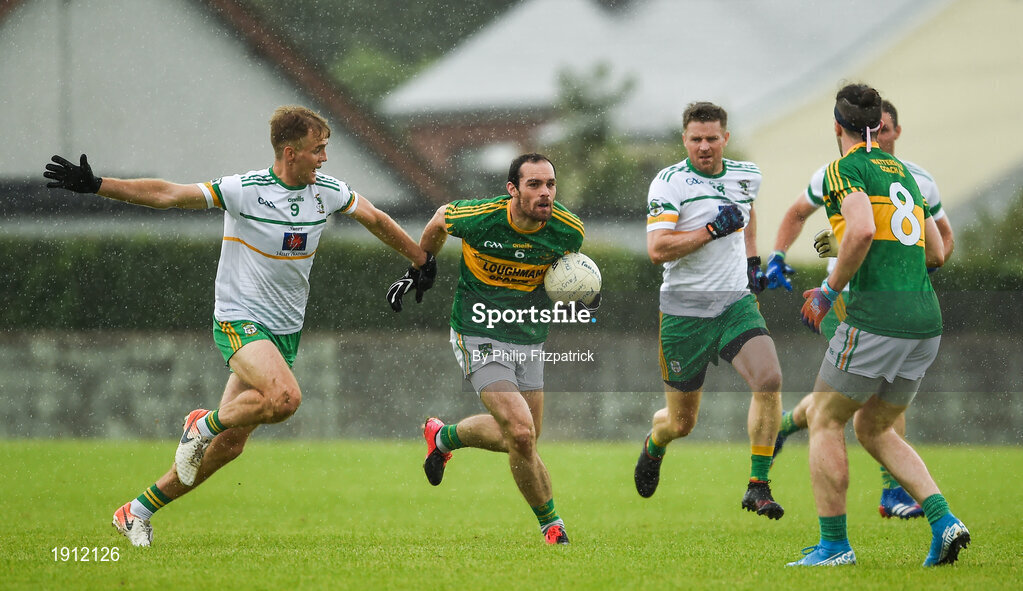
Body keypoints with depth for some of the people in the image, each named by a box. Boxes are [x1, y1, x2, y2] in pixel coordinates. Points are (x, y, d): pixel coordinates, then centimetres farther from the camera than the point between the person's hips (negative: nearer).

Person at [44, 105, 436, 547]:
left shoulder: (328, 192, 2)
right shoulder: (245, 190, -15)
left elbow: (375, 219, 21)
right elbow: (167, 195, -15)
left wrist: (421, 260, 29)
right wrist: (94, 185, -23)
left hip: (285, 329, 6)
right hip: (238, 320, -6)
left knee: (230, 444, 2)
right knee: (285, 397, -33)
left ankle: (139, 511, 17)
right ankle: (204, 424, -4)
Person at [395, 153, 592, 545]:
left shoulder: (569, 229, -12)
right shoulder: (479, 218, -22)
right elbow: (440, 220, 2)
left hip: (530, 338, 5)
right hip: (479, 334, -5)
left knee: (519, 437, 13)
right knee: (521, 434, -20)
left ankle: (444, 436, 41)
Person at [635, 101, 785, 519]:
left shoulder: (747, 176, 7)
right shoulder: (669, 183, -10)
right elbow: (657, 250, -21)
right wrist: (712, 230, -24)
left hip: (736, 301, 3)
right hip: (684, 310, -3)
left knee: (769, 380, -23)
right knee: (681, 423, 6)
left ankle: (758, 486, -13)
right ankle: (654, 445, 44)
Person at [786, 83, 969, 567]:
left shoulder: (845, 169, -2)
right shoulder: (902, 173, 22)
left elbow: (863, 230, -20)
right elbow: (937, 253, 25)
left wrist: (829, 291, -10)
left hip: (876, 315, -7)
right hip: (926, 316, 7)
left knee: (825, 421, 7)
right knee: (873, 428, 18)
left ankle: (834, 544, 4)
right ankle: (943, 521, 2)